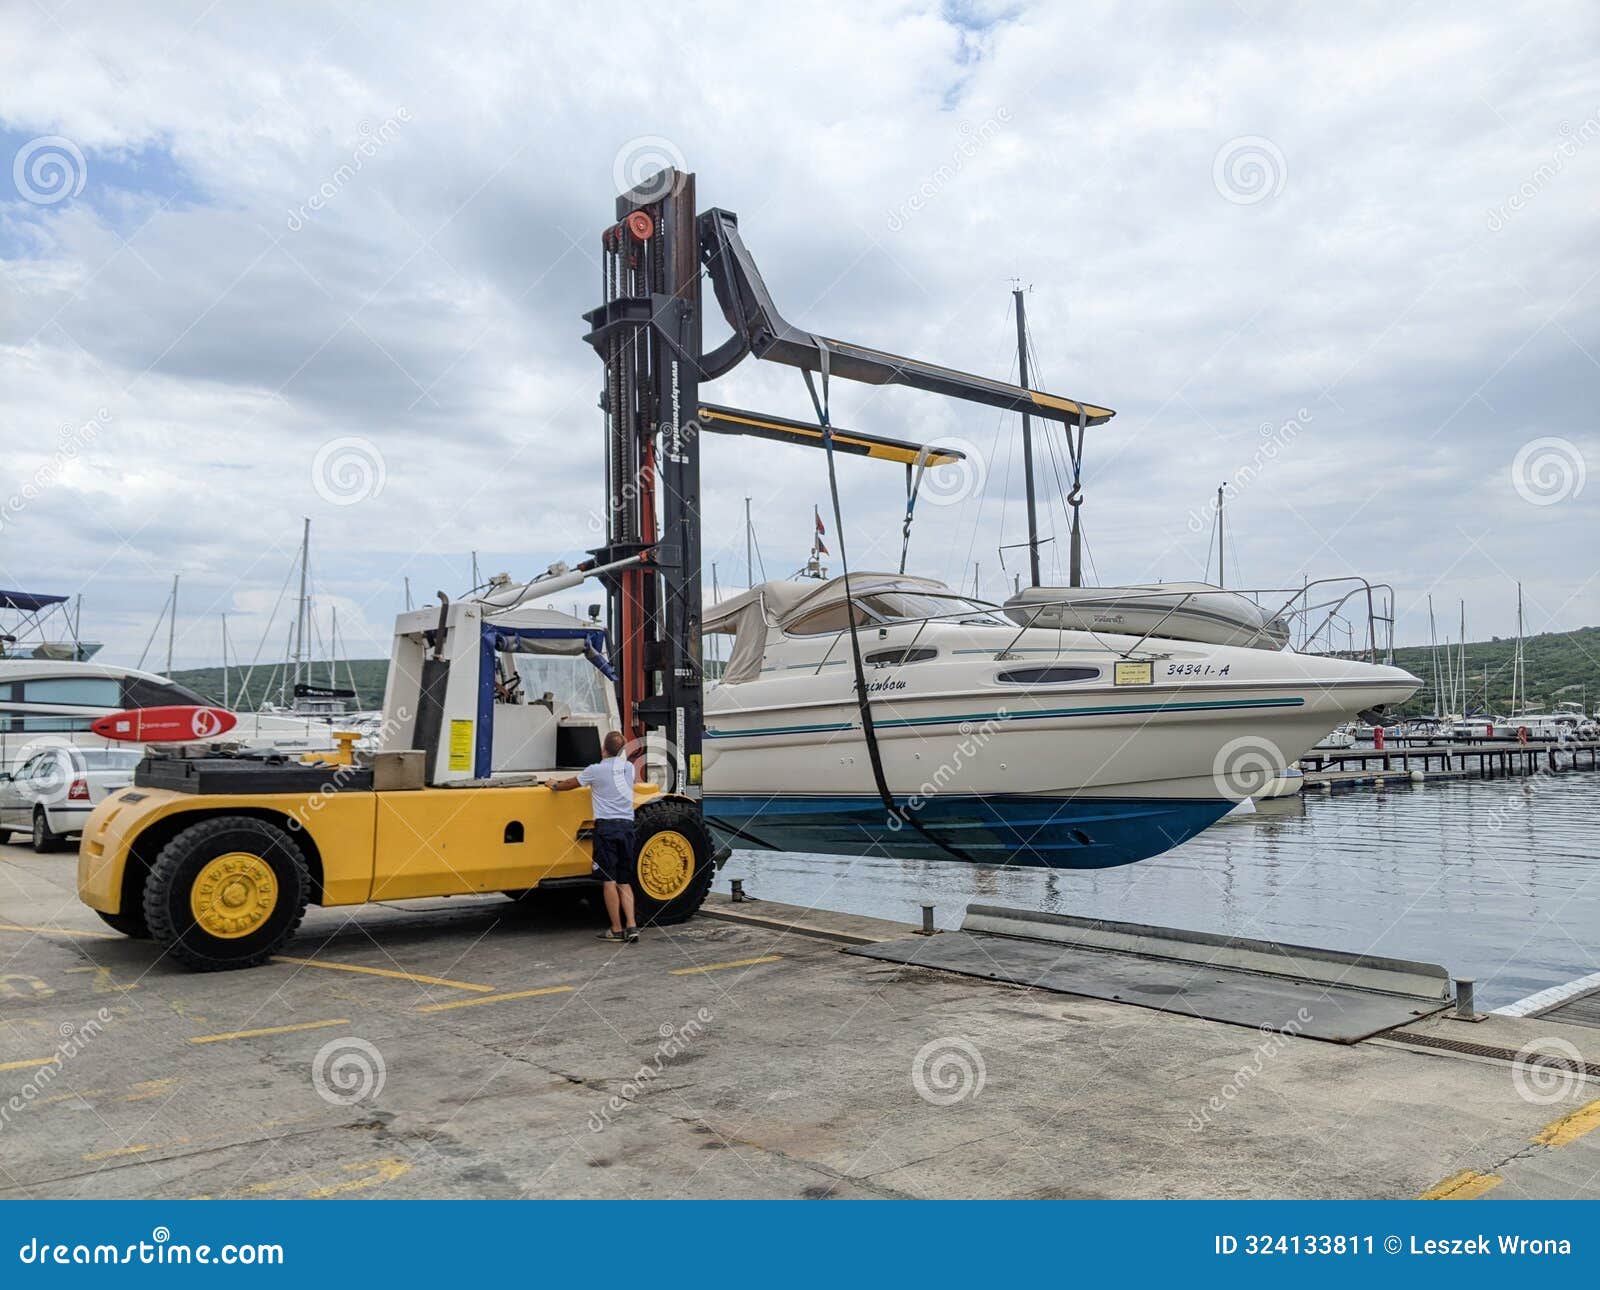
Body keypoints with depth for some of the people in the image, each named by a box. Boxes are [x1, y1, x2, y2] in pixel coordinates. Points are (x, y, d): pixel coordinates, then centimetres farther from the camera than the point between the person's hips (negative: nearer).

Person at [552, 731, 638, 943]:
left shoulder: (596, 770, -4)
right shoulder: (629, 768, 10)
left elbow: (569, 785, 11)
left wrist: (554, 785, 32)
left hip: (606, 826, -5)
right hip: (627, 826, 5)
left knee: (609, 880, -1)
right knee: (624, 881, 10)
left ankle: (617, 929, 0)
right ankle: (631, 926, -1)